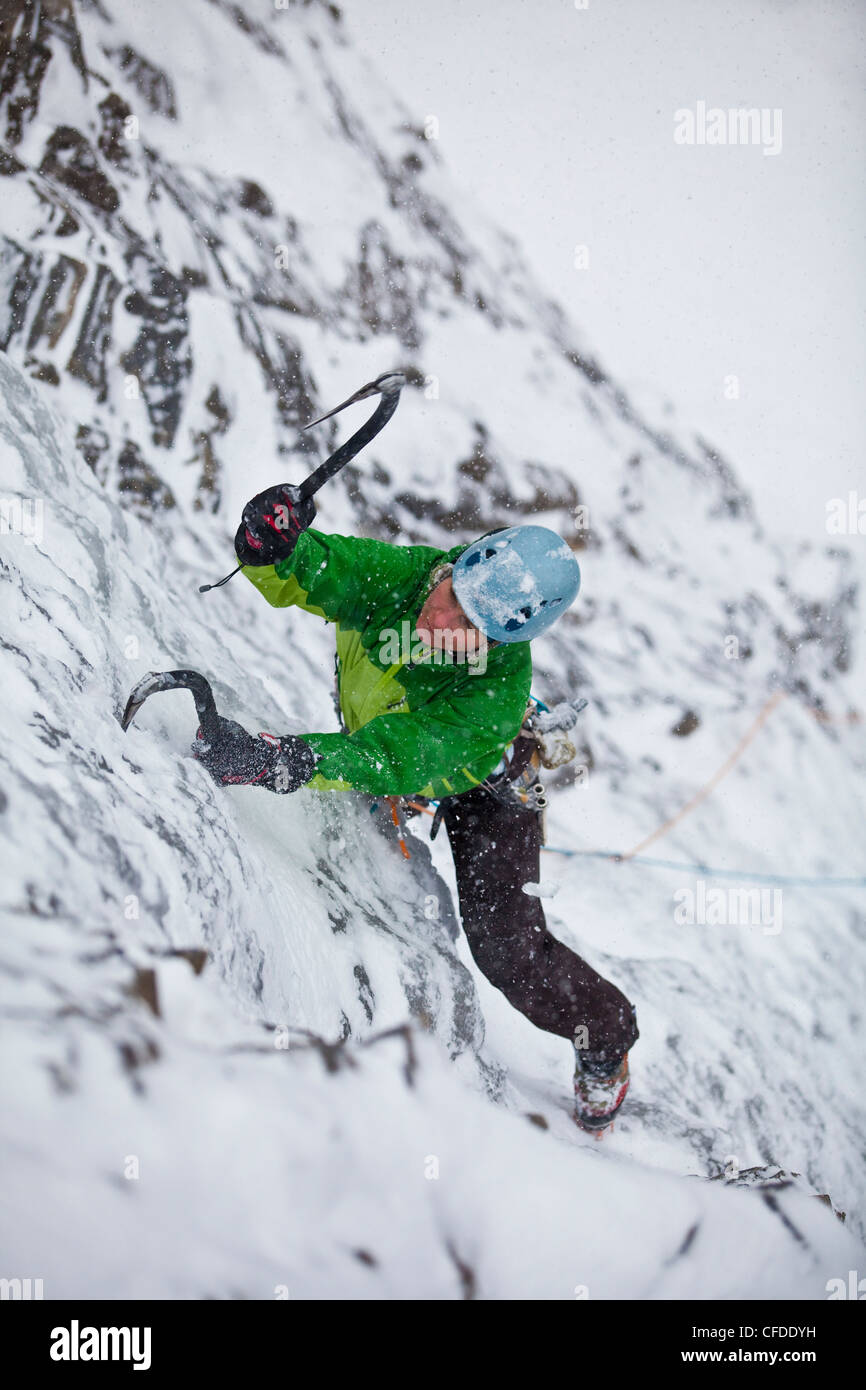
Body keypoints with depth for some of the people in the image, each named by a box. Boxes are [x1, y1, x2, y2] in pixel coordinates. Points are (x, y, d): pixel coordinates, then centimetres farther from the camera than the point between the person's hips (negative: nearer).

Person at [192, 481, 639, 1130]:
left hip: (480, 787, -5)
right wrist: (271, 544, -50)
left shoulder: (496, 692, -45)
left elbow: (391, 761, -53)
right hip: (373, 731, 5)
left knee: (504, 944, -10)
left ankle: (605, 1036, 18)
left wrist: (275, 760, -65)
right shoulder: (400, 575, -34)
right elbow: (295, 575, -25)